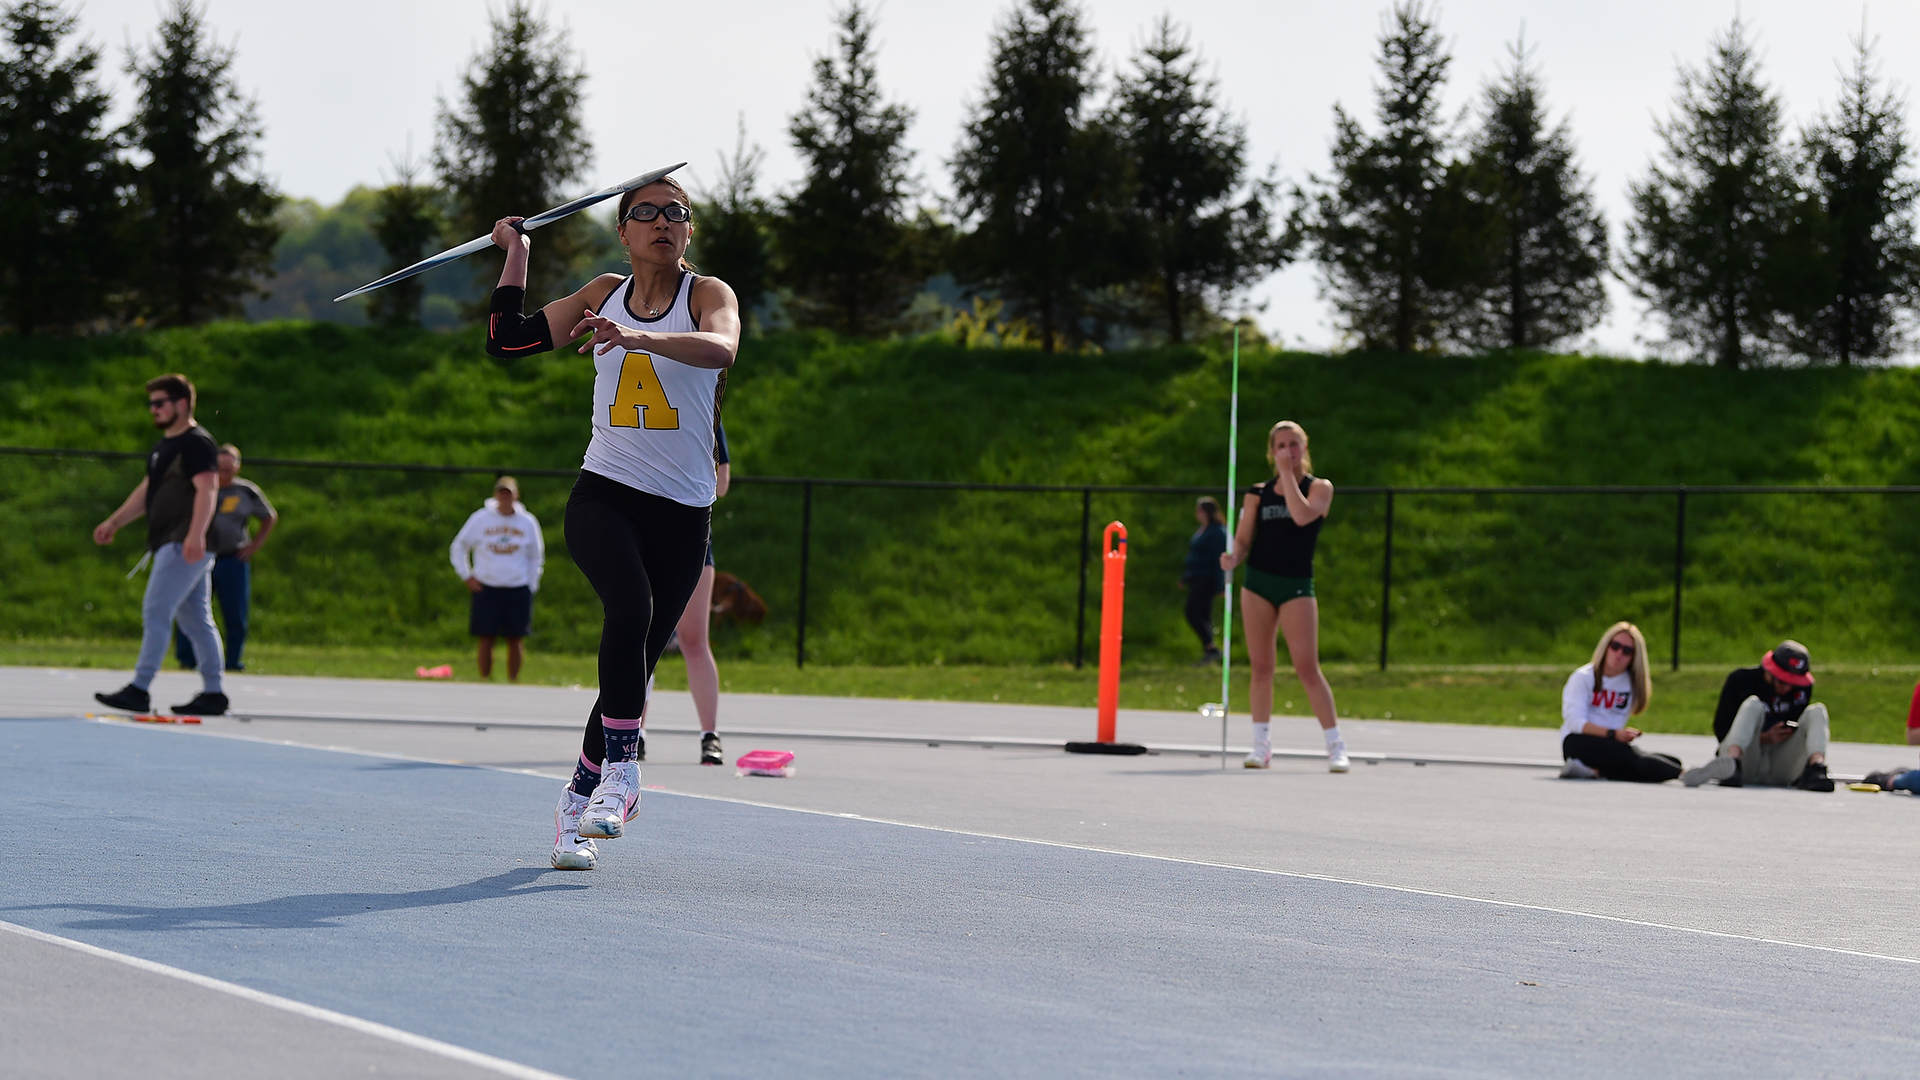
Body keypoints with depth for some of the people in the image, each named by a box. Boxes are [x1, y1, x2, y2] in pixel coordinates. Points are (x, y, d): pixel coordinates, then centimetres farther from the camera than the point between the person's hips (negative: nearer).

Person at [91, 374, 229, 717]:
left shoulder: (197, 444, -11)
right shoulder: (163, 446, 21)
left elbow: (206, 489, -21)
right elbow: (148, 490, 29)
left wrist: (196, 534, -33)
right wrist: (114, 522, 24)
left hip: (185, 545, -10)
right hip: (169, 544, 10)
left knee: (156, 611, -13)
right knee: (195, 619, 10)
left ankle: (139, 690, -16)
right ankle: (213, 693, 12)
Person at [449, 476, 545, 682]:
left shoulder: (528, 522, 6)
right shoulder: (480, 519, 1)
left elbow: (536, 557, 18)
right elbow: (458, 548, 11)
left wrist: (531, 586, 10)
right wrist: (467, 576, 4)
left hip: (518, 590, 1)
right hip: (486, 588, -1)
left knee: (515, 640, -1)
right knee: (486, 639, -4)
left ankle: (513, 682, 7)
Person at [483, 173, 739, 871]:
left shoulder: (708, 294, 0)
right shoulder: (604, 293, 10)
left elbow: (720, 348, -24)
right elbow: (508, 341, 11)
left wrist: (636, 336, -39)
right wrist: (516, 253, 9)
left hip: (683, 511, 0)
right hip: (604, 495, 0)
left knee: (635, 664, 2)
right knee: (631, 606, -30)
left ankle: (578, 802, 18)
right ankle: (621, 769, -26)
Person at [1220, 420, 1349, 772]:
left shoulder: (1319, 488, 2)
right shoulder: (1258, 494, 9)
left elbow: (1302, 516, -18)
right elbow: (1242, 541, 7)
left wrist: (1288, 473, -12)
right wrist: (1233, 558, -16)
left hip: (1297, 585, -3)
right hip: (1257, 583, 3)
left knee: (1307, 667, -10)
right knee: (1260, 666, 3)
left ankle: (1335, 746, -5)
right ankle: (1261, 745, 9)